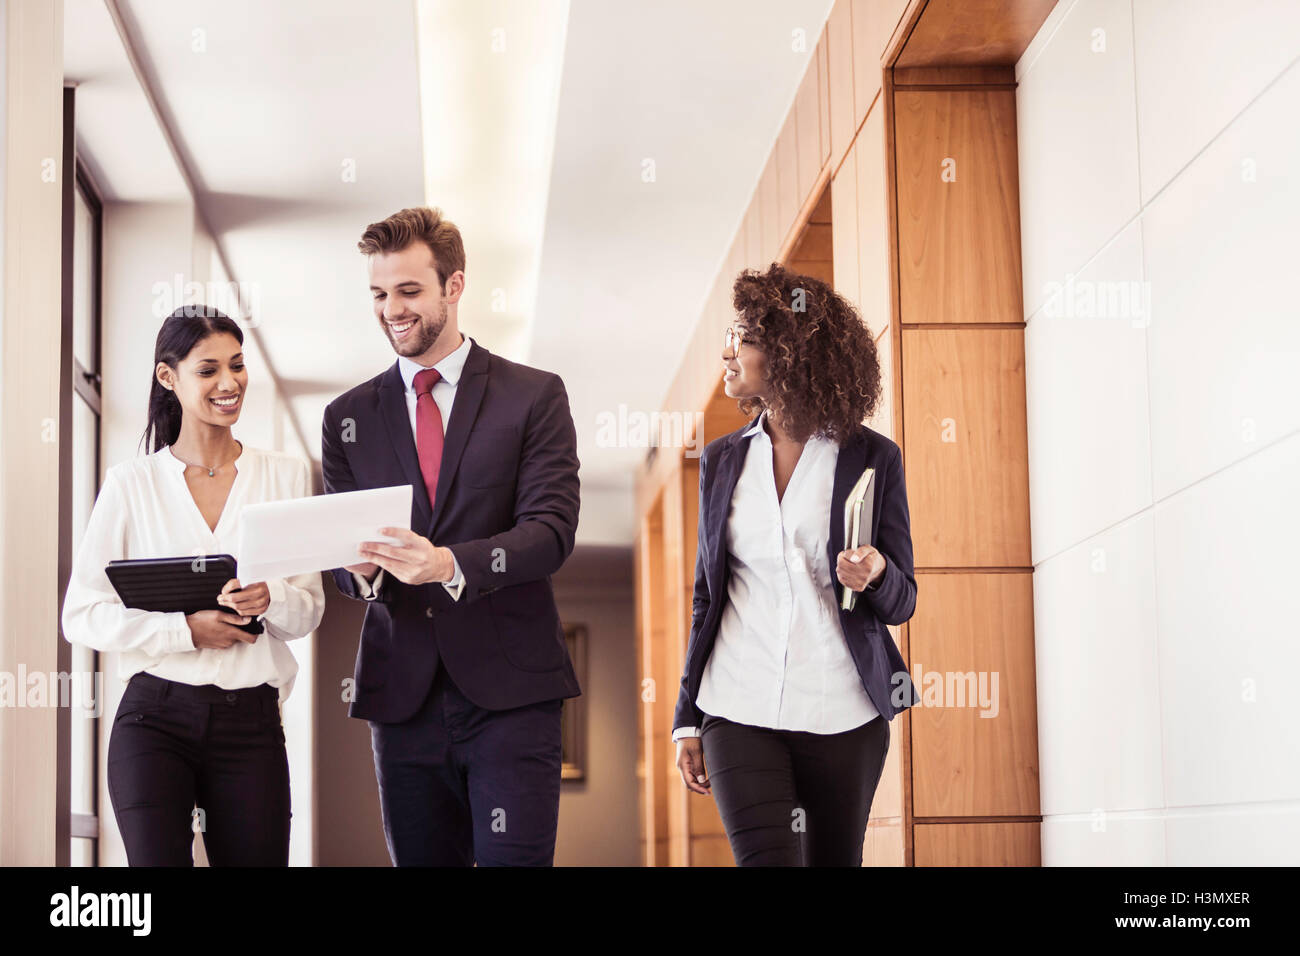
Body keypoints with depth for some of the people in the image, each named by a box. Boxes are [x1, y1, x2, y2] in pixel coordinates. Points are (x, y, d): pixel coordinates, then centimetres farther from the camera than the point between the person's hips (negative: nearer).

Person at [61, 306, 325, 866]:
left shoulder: (286, 476, 9)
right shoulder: (132, 484, 3)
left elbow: (310, 610, 9)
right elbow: (81, 616, -2)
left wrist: (270, 600, -14)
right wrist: (189, 628, -14)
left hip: (252, 721, 2)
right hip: (155, 719, -2)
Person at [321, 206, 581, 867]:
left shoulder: (534, 397, 3)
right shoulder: (349, 417, 13)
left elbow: (552, 529, -8)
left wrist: (449, 564, -25)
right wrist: (360, 569, -15)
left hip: (509, 689, -3)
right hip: (403, 694, 3)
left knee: (516, 859, -10)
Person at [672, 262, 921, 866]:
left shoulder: (872, 458, 1)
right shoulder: (723, 460, 10)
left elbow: (901, 601, 5)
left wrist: (874, 575, -19)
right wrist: (687, 719, 12)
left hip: (842, 714, -1)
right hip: (739, 712, 1)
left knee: (834, 861, 5)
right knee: (766, 860, -15)